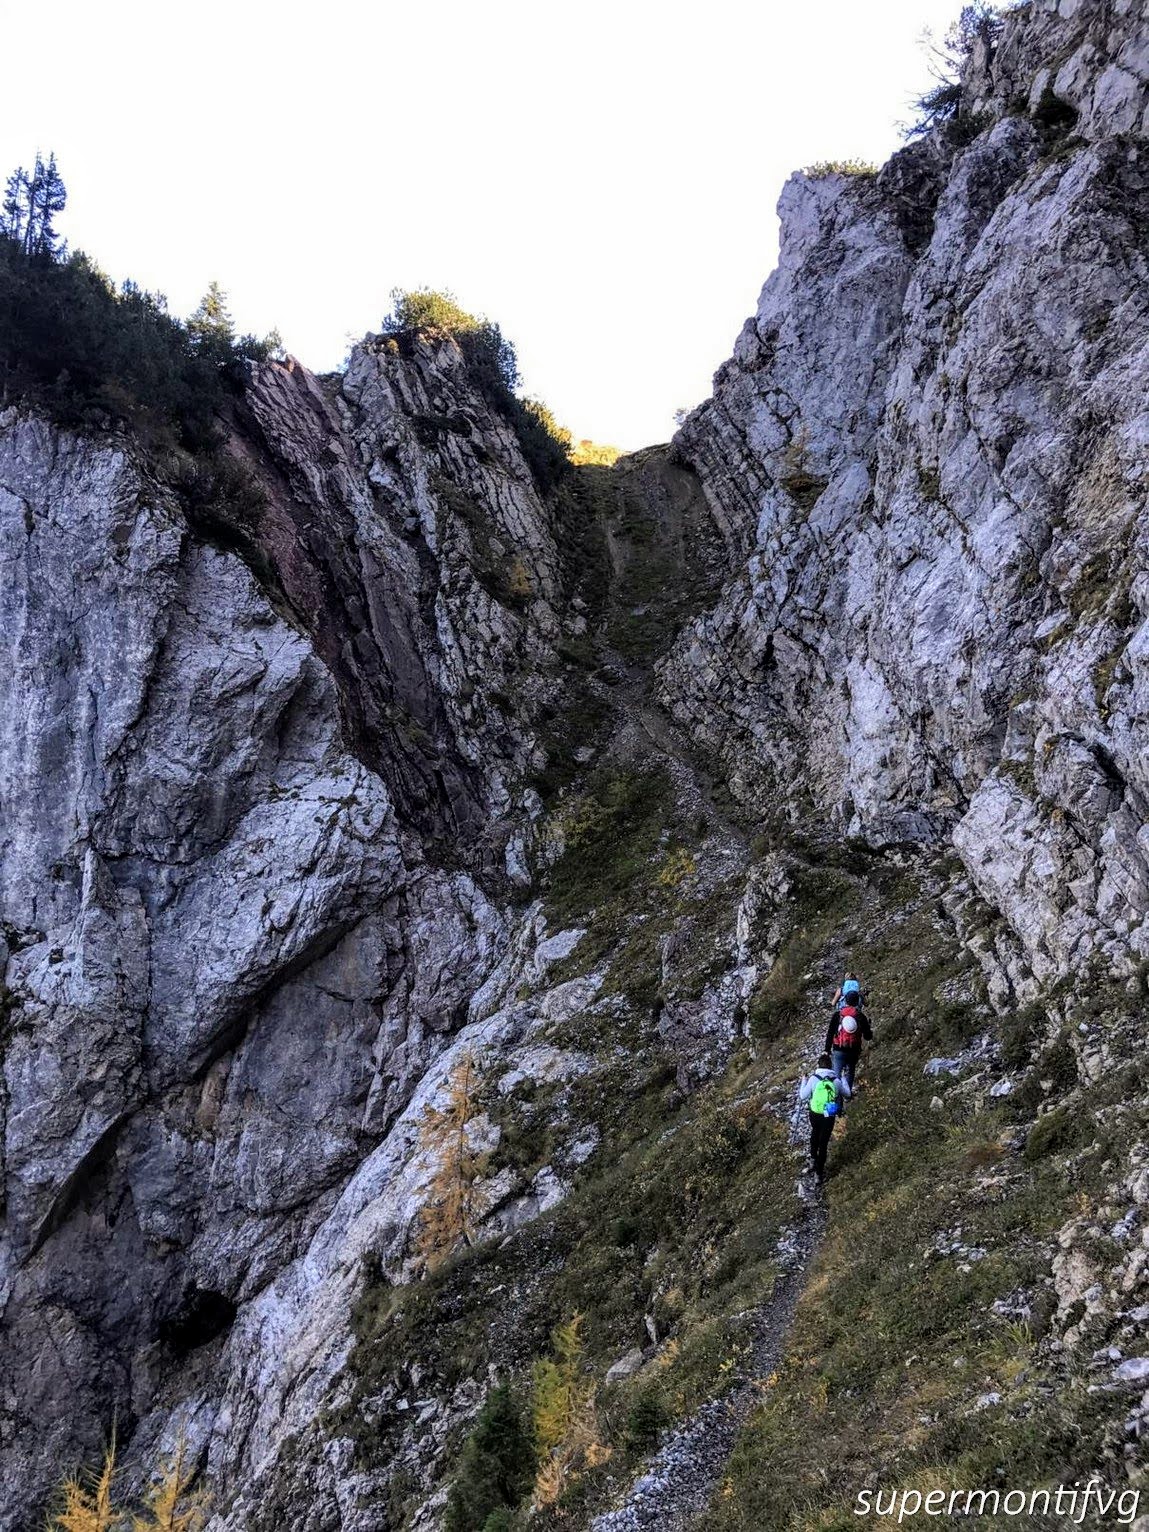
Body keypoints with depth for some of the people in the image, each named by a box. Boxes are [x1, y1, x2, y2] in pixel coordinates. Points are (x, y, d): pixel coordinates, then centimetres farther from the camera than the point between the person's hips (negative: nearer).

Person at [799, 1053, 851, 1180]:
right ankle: (819, 1172, 20)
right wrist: (844, 1080, 27)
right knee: (823, 1143, 12)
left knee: (815, 1133, 33)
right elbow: (847, 1093, 11)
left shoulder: (813, 1079, -13)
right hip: (829, 1116, 0)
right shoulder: (836, 1080, -8)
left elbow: (802, 1096, -7)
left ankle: (813, 1158, 45)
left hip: (814, 1114, 0)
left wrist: (804, 1081, 8)